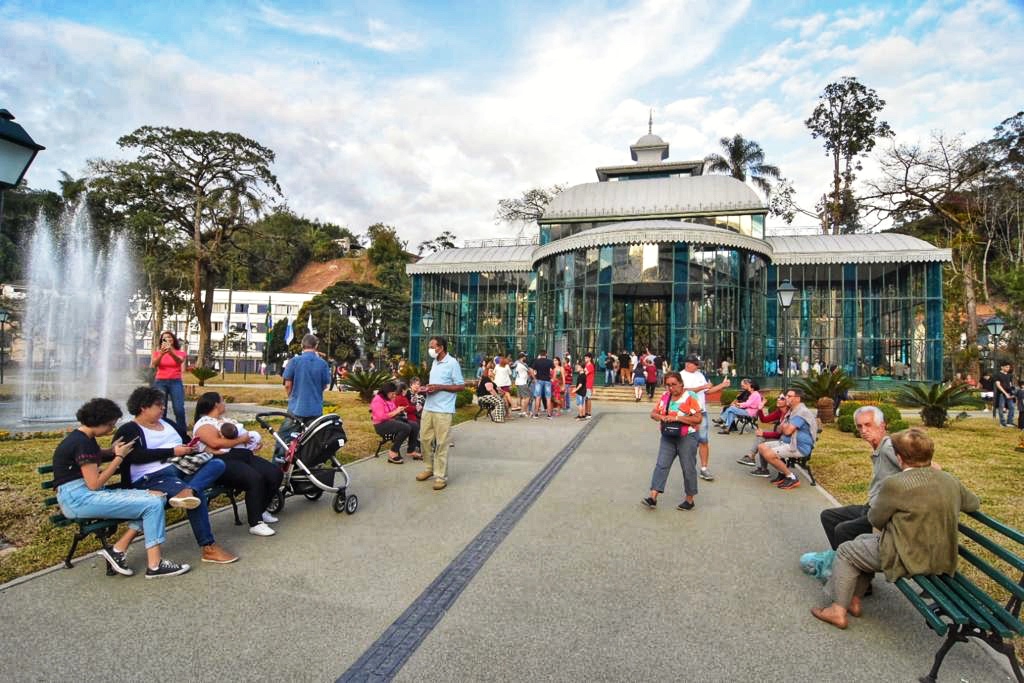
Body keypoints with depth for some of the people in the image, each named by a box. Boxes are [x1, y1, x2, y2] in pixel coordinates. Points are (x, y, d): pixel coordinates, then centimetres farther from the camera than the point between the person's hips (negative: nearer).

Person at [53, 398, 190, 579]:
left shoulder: (83, 438, 14)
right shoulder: (83, 443, -16)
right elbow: (94, 484, -18)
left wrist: (111, 451, 17)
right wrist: (119, 457, -9)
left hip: (88, 494, 10)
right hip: (78, 499, -10)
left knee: (156, 497, -3)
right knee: (152, 504, -18)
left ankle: (117, 551, -3)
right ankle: (154, 566, -13)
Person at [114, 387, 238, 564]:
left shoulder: (165, 422, 24)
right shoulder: (128, 430, 3)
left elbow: (184, 440, 27)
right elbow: (136, 456, -14)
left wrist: (189, 449, 3)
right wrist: (173, 451, -15)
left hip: (180, 468, 8)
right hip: (152, 477, -8)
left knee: (218, 463, -19)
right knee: (198, 494, -33)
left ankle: (187, 491, -49)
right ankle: (208, 548, -30)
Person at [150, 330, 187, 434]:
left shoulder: (180, 353, 7)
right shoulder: (157, 352, 10)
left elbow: (180, 361, -17)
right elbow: (153, 365, -9)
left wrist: (171, 352, -38)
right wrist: (161, 354, -28)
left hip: (175, 382, -1)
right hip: (160, 382, 1)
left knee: (179, 409, -12)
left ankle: (182, 434, -8)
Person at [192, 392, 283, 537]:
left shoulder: (226, 420, 28)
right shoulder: (203, 423, -1)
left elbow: (244, 433, 28)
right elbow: (216, 443, -18)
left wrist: (256, 440, 6)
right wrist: (241, 440, -10)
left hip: (245, 456, 9)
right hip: (224, 461, -9)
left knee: (276, 474, -8)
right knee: (255, 479, -31)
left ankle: (260, 510, 12)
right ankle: (255, 523, -23)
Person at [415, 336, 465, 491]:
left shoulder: (452, 363, -10)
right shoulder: (434, 363, 14)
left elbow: (461, 386, -10)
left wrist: (440, 387, -18)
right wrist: (426, 388, 2)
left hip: (443, 410, -8)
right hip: (428, 407, 8)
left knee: (441, 443, -2)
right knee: (425, 438, 12)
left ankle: (441, 476, 6)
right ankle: (429, 468, 29)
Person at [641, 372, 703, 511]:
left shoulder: (690, 397, -12)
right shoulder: (665, 396, 5)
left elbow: (698, 418, -17)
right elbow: (653, 413, 9)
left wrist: (677, 418, -23)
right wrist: (661, 417, -14)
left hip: (687, 437, -5)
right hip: (668, 437, 5)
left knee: (688, 468, 5)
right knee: (661, 465, -2)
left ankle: (689, 499, 20)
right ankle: (653, 497, -3)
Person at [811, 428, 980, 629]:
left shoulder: (895, 484, -23)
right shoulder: (950, 480, -1)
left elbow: (874, 519, -10)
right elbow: (974, 504, 18)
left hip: (908, 558, -8)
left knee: (846, 551, 13)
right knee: (864, 540, 25)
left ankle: (839, 610, 17)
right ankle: (854, 600, 29)